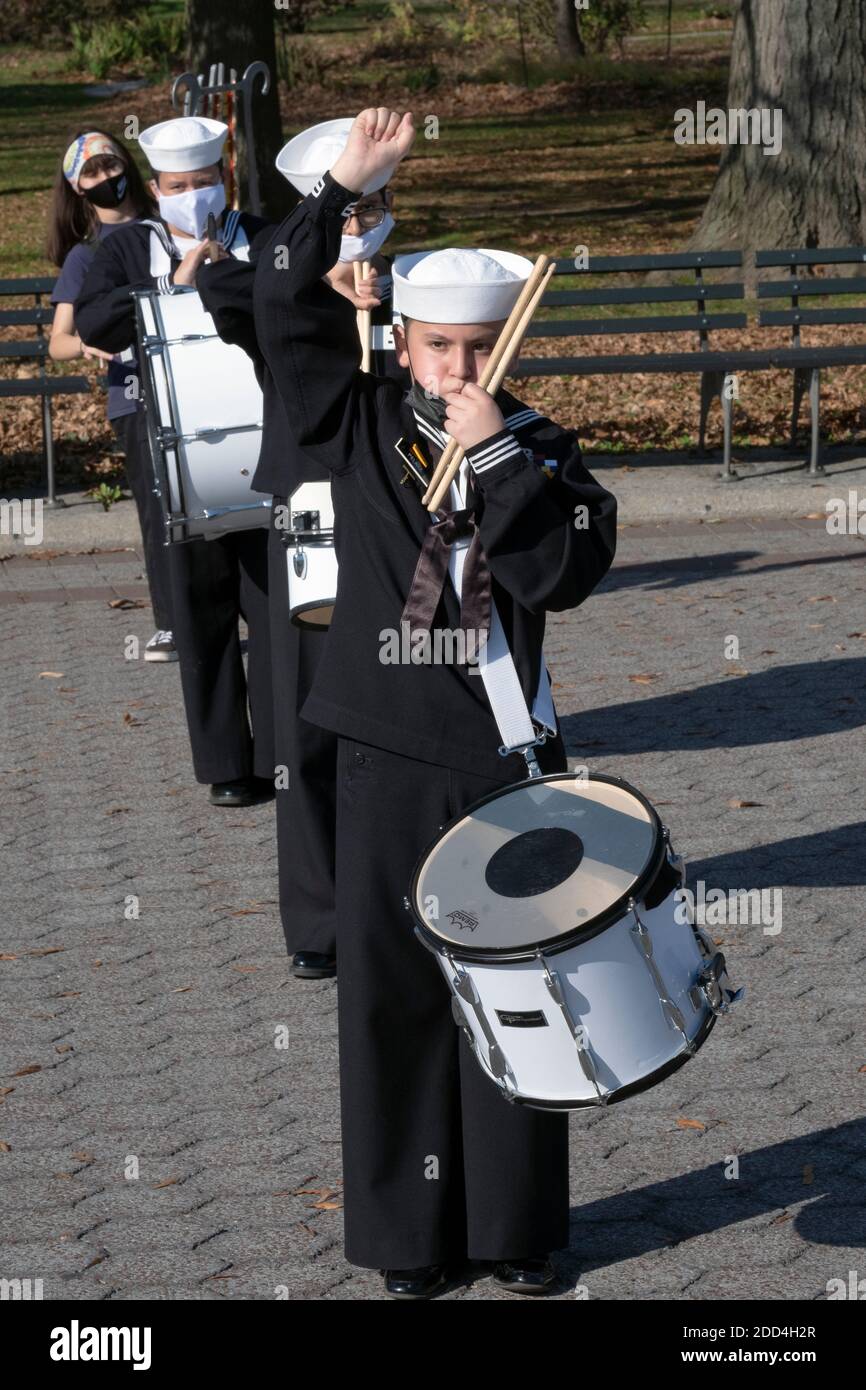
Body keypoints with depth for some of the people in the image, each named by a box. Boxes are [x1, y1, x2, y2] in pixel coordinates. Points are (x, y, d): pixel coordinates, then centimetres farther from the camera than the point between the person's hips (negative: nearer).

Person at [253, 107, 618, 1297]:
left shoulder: (544, 455, 0)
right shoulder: (359, 428, 2)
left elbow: (562, 576, -14)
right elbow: (288, 312, -7)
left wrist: (496, 457, -17)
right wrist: (341, 190, -13)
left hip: (508, 755, 0)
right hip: (391, 754, 1)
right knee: (392, 989, 6)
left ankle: (518, 1227, 21)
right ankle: (410, 1233, 18)